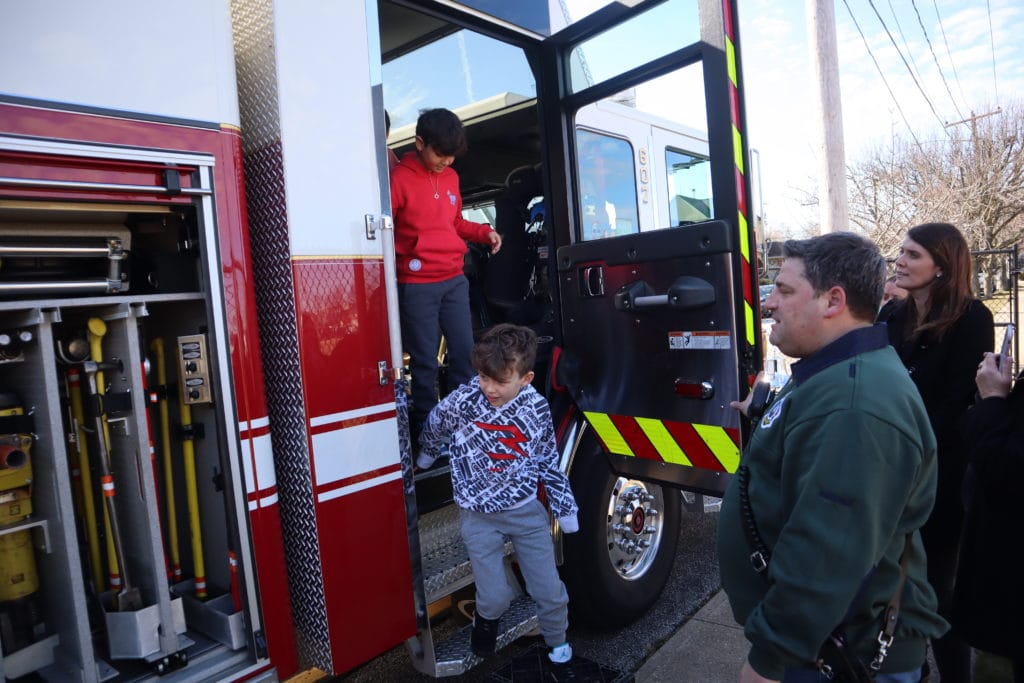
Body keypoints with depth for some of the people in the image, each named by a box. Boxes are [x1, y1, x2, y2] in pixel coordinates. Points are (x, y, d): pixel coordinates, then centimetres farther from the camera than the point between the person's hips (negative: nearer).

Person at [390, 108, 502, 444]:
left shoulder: (450, 176, 10)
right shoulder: (399, 178, -9)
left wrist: (484, 231, 6)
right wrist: (400, 253, -21)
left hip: (454, 280, 6)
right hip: (417, 286, -6)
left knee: (465, 351, 10)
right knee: (425, 360, 2)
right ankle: (426, 427, 16)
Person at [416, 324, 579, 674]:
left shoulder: (537, 408, -9)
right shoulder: (460, 402, -17)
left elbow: (548, 462, 3)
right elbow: (433, 431, 5)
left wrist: (565, 508, 7)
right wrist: (426, 455, 23)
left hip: (527, 510, 2)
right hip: (479, 516, -1)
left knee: (550, 590, 6)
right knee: (495, 596, -2)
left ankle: (558, 648, 35)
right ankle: (487, 618, 35)